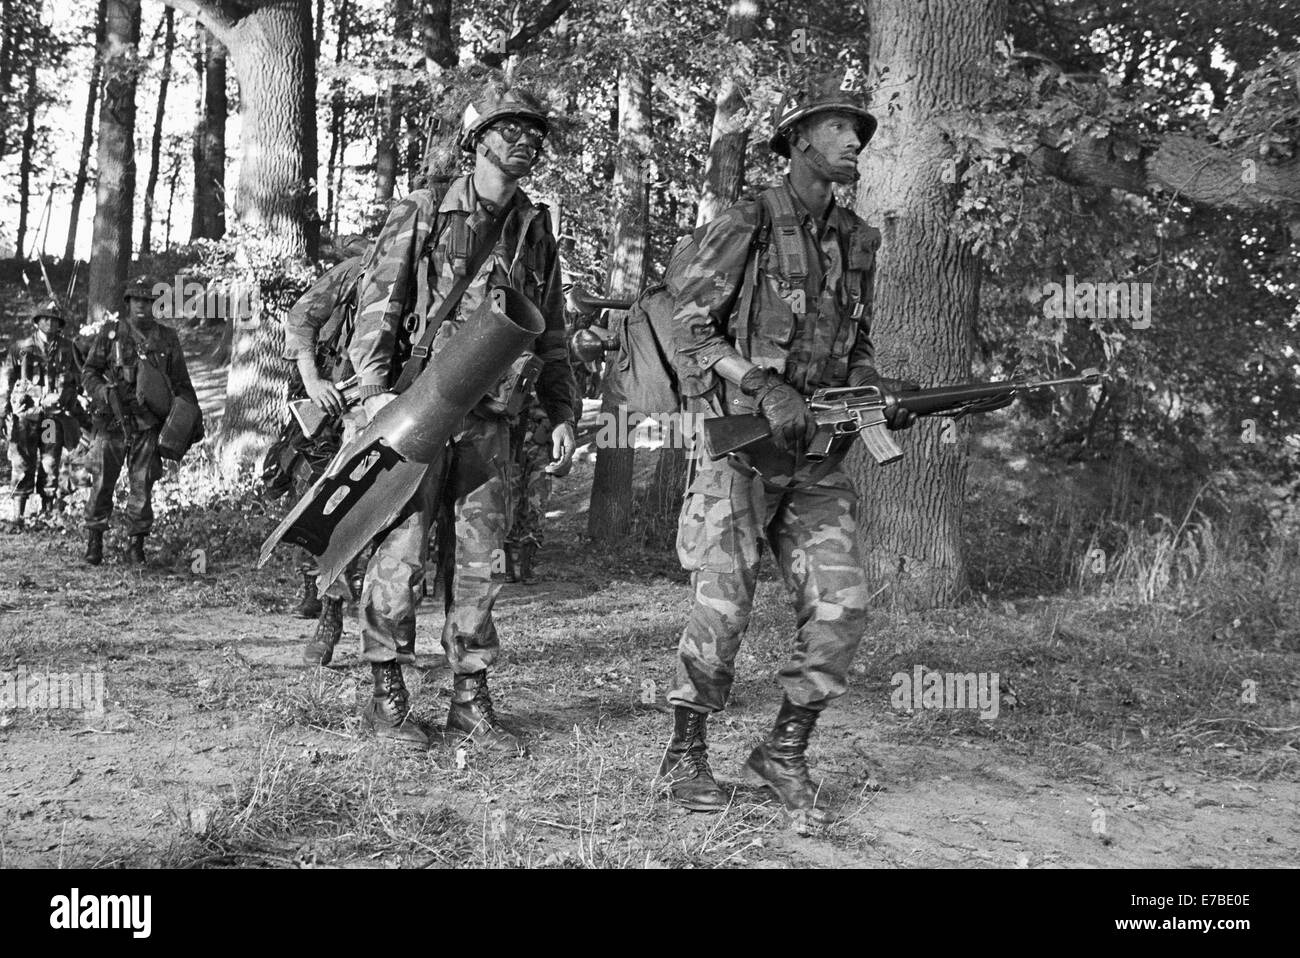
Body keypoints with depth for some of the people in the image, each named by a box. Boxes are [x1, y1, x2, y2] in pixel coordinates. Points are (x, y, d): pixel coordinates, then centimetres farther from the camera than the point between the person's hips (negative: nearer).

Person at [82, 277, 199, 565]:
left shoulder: (167, 338, 9)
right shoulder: (110, 333, 6)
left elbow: (181, 383, 14)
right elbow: (89, 372, 8)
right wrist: (105, 392, -11)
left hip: (148, 423, 1)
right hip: (112, 421, -1)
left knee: (142, 485, 1)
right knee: (103, 482, 2)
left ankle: (136, 544, 9)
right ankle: (94, 538, 14)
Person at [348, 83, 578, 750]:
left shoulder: (535, 231, 13)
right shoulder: (422, 215, 0)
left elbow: (550, 334, 18)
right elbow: (376, 305, -3)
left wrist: (562, 412, 9)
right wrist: (377, 389, -15)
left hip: (490, 419, 4)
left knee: (482, 558, 6)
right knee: (401, 555, -3)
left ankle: (470, 700, 14)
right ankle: (387, 695, 9)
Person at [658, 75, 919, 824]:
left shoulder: (856, 240, 12)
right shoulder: (747, 226, -7)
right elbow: (684, 325, -9)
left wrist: (878, 395, 0)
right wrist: (764, 386, -20)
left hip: (818, 454, 6)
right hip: (741, 444, -5)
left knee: (842, 602, -4)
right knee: (724, 608, -6)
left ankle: (785, 753, 11)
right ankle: (686, 755, 12)